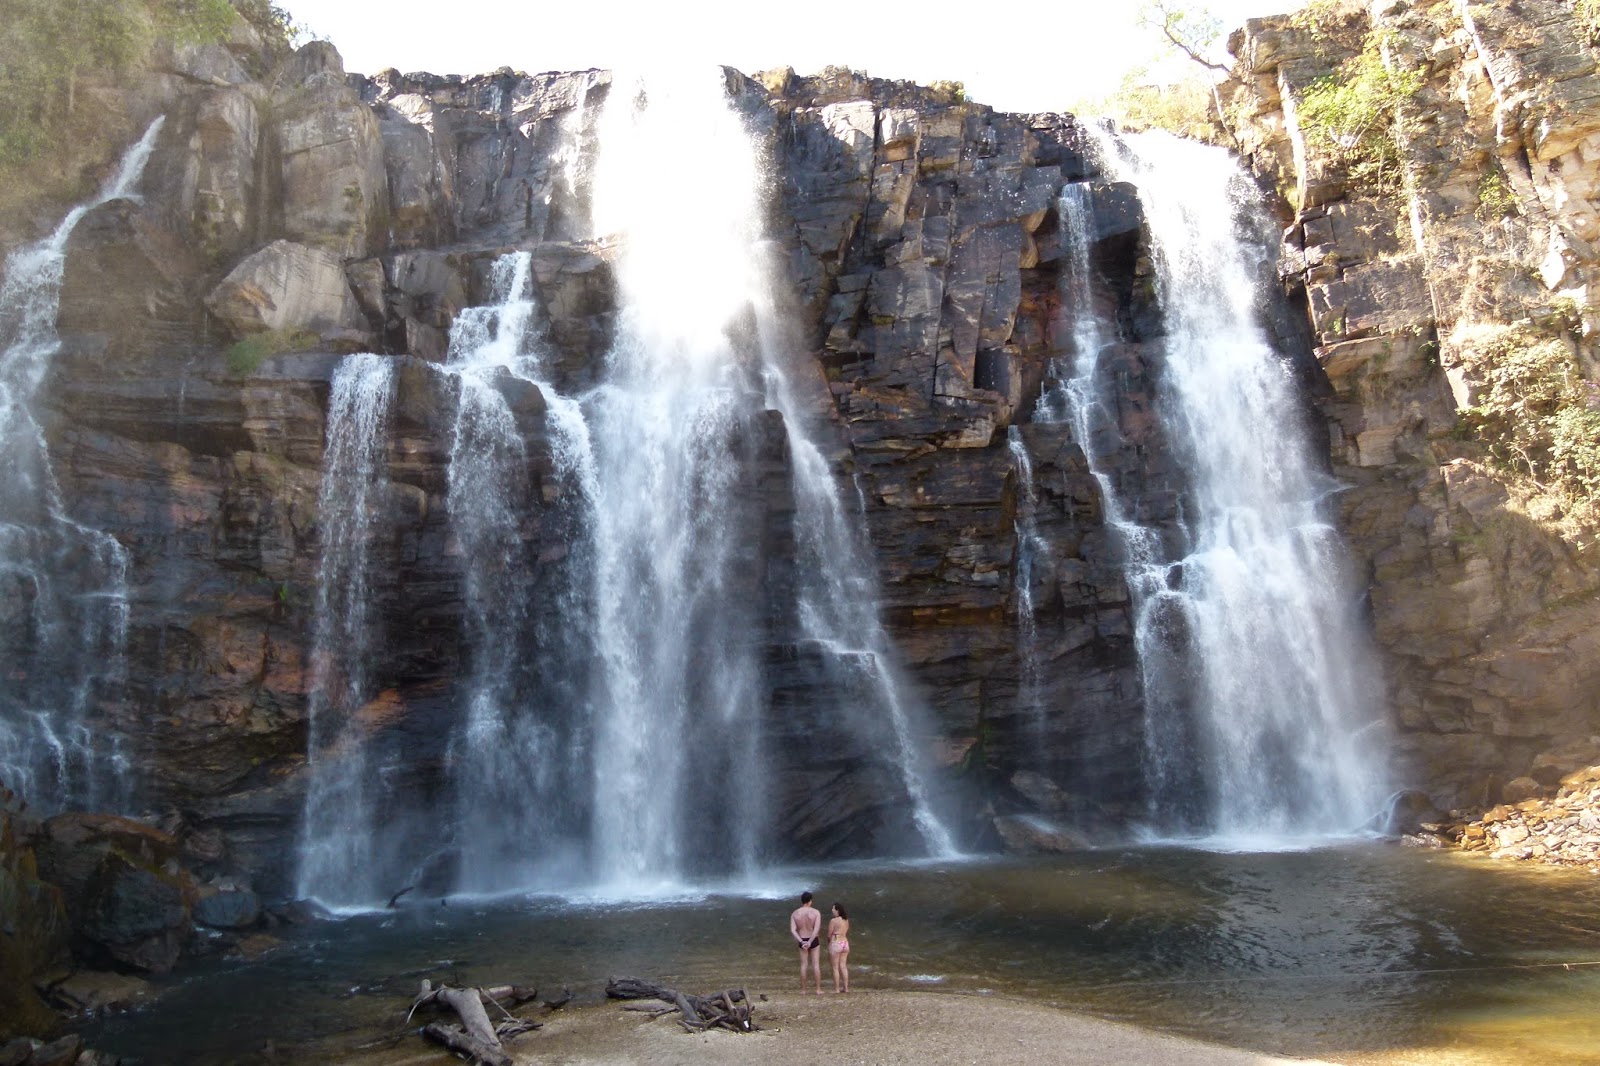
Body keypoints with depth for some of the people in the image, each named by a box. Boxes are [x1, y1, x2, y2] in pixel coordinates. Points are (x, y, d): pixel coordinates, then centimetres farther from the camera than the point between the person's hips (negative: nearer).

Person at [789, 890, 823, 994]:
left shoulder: (795, 913, -4)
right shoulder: (816, 912, -12)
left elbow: (792, 930, -14)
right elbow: (817, 929, -22)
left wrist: (802, 942, -19)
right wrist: (810, 942, -23)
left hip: (802, 941, 2)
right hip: (814, 941, -2)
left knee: (803, 965, 10)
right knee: (816, 964, 6)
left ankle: (803, 990, 14)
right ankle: (818, 989, 9)